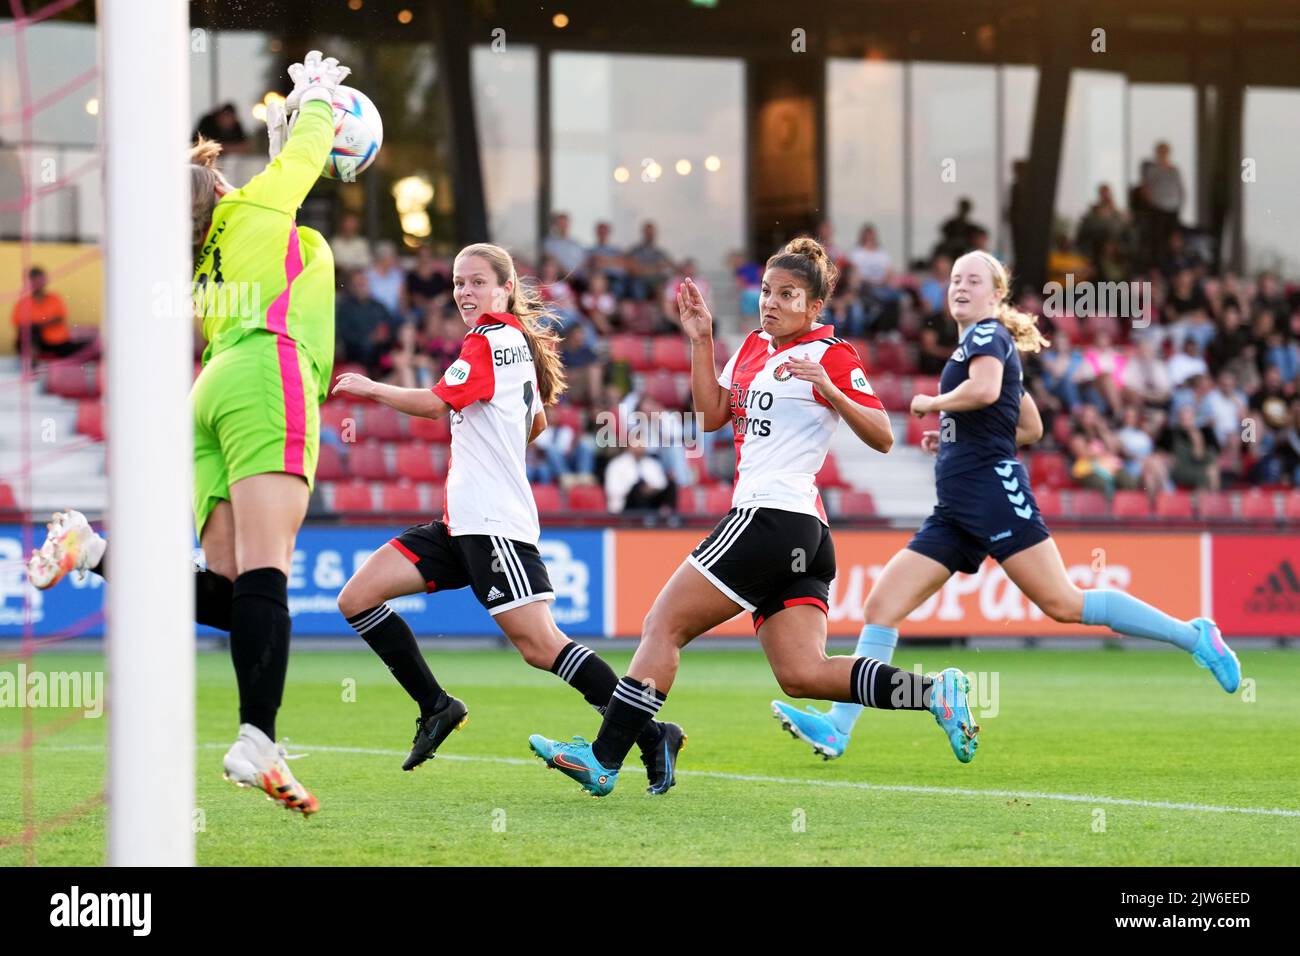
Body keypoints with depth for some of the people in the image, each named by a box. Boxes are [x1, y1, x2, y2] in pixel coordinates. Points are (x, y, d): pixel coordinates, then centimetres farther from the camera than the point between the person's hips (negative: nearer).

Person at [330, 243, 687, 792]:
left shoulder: (491, 337, -9)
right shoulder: (517, 342, 19)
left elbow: (435, 403, -16)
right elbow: (535, 423, 31)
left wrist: (371, 389, -4)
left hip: (494, 523, -10)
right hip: (462, 520, 10)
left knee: (539, 644, -16)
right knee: (357, 598, 2)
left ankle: (651, 735, -10)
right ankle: (437, 708, 9)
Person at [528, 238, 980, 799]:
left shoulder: (832, 356, -4)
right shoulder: (755, 347, 20)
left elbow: (883, 438, -8)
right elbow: (711, 415, 21)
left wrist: (830, 391, -21)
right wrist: (701, 341, 13)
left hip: (769, 517, -9)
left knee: (663, 626, -4)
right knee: (803, 674, -2)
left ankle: (603, 760, -3)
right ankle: (934, 692, -6)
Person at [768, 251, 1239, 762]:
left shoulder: (986, 334, -3)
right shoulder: (984, 347, 24)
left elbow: (984, 390, -25)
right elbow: (1031, 428, 31)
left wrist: (930, 403, -8)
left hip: (995, 493, -10)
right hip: (955, 513, 10)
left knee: (1064, 604, -14)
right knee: (881, 607, -1)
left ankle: (1194, 635, -5)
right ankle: (837, 728, -5)